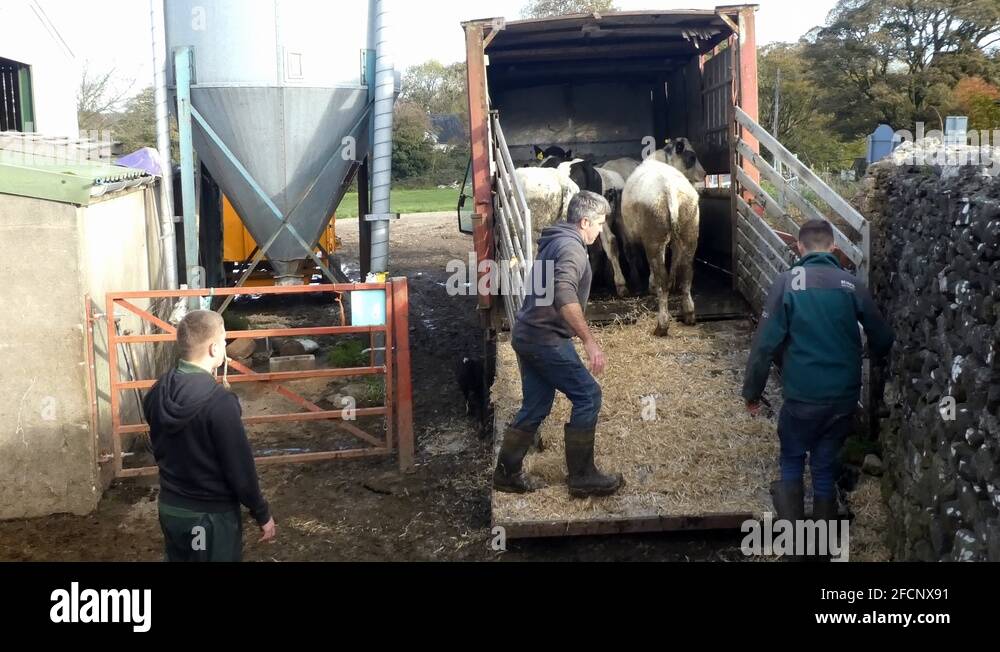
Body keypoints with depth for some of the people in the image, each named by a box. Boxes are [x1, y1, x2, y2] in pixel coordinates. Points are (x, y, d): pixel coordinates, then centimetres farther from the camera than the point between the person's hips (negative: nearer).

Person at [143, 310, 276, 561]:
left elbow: (160, 449, 10)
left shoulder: (157, 393, -4)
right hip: (212, 514, -6)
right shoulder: (220, 401, -25)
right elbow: (240, 467, -20)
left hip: (169, 507, 6)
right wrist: (263, 515, -9)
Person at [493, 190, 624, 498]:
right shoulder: (571, 246, -15)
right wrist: (589, 341, -32)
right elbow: (564, 296, -30)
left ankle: (507, 473, 20)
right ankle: (582, 477, 4)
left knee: (535, 406, 14)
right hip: (546, 338, -10)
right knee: (587, 396, -2)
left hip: (527, 335, 10)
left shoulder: (554, 241, 17)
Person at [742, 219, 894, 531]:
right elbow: (883, 338, 6)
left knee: (792, 460, 18)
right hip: (844, 396, 3)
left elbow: (765, 343, -12)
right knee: (826, 466, 17)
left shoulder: (788, 282, -9)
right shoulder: (851, 284, -1)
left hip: (803, 395, -3)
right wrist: (876, 362, 29)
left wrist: (752, 392, -2)